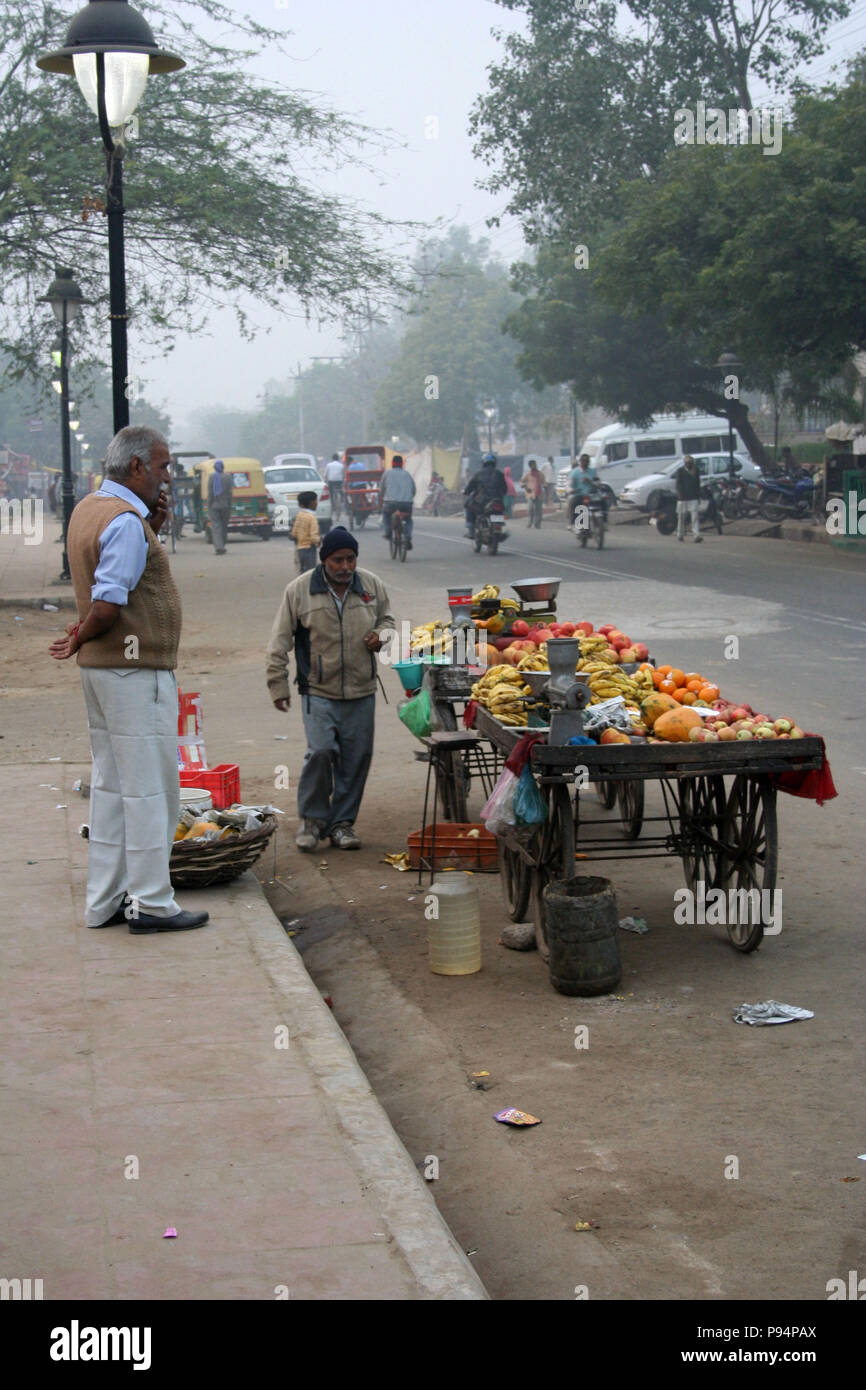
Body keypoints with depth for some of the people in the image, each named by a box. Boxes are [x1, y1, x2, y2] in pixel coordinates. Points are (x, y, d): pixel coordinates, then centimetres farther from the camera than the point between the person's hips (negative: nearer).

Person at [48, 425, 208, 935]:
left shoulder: (88, 509, 13)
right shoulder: (125, 521, -18)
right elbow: (107, 606, -25)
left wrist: (152, 528, 9)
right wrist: (79, 641, -6)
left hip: (101, 667, 10)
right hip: (136, 669, -10)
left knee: (111, 785, 14)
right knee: (150, 788, -3)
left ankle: (106, 901, 19)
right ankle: (151, 903, 3)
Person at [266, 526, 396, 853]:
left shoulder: (372, 586, 5)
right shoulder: (299, 590, -3)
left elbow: (386, 620, 22)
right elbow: (280, 641, 2)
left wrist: (382, 636, -2)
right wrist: (278, 685, -1)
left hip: (361, 691, 3)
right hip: (318, 691, -3)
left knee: (357, 756, 4)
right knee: (321, 752, -14)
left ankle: (342, 822, 19)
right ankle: (311, 819, 6)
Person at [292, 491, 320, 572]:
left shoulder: (299, 515, 5)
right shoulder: (312, 517, -15)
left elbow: (294, 534, 9)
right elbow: (314, 537, -21)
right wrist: (319, 540, -2)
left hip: (300, 549, 7)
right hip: (309, 549, -7)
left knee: (303, 572, 14)